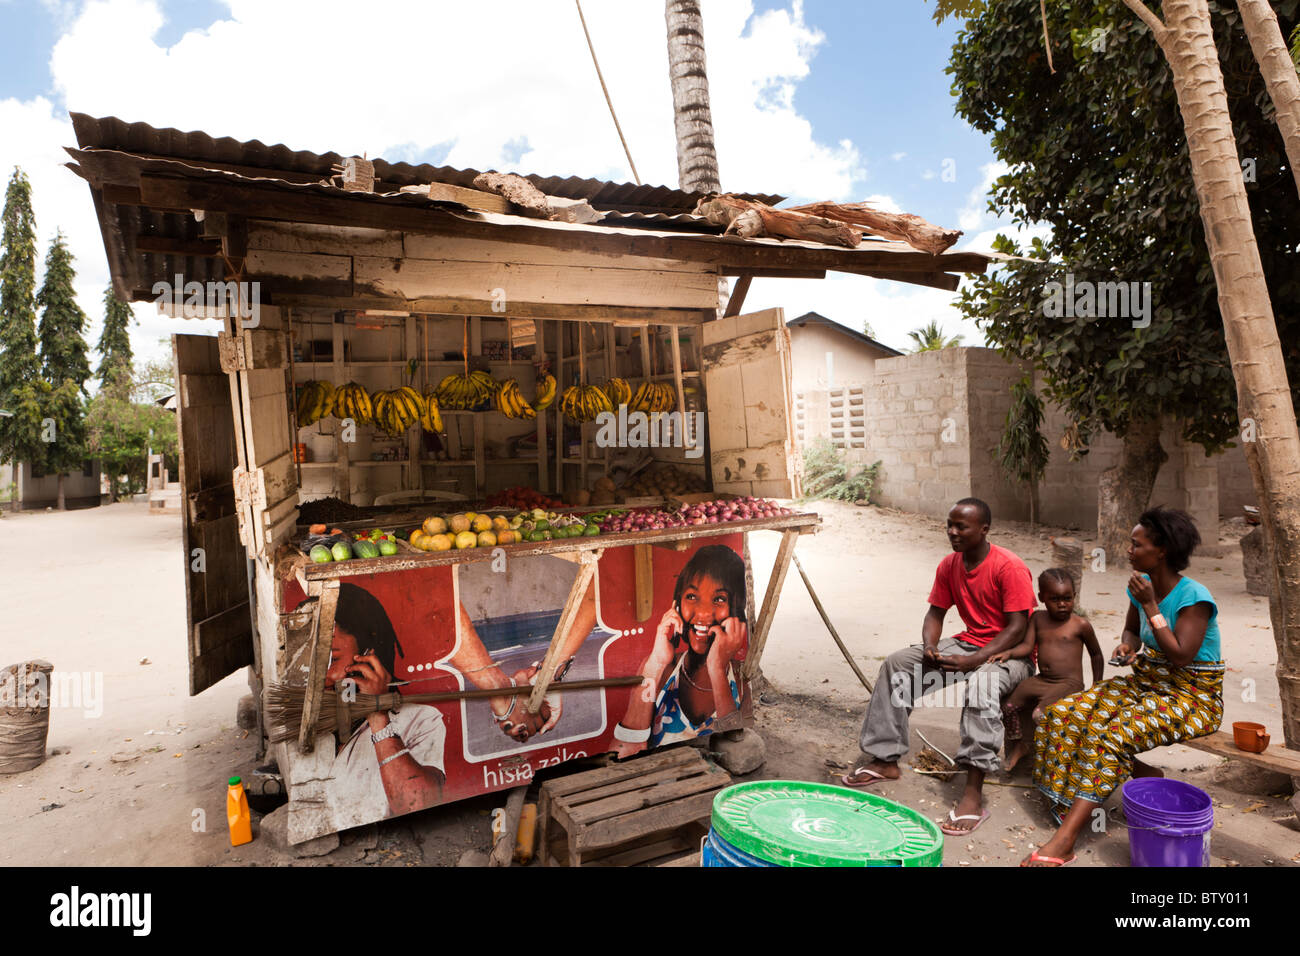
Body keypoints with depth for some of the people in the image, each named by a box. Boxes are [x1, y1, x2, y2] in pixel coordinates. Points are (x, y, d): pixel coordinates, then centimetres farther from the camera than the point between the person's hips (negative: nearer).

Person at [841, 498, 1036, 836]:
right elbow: (935, 613, 7)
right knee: (897, 663, -5)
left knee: (981, 683, -40)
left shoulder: (1009, 567, -19)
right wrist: (929, 649, -14)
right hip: (968, 642, 7)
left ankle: (973, 792, -40)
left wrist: (972, 661, -30)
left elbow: (1017, 628, -22)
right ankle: (884, 760, 0)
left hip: (1009, 652, -7)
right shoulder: (949, 566, 2)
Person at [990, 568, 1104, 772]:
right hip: (1041, 680, 5)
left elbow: (1096, 655, 10)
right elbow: (1027, 646, 4)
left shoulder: (1080, 625, -2)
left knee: (1041, 714, -28)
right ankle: (1017, 746, 15)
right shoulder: (1038, 618, 8)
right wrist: (1008, 653, -16)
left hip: (1069, 683, -5)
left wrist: (1096, 686, 10)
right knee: (1008, 705, -10)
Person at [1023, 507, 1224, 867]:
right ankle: (1147, 778, 2)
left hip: (1191, 695, -8)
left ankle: (1064, 840, -32)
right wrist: (1126, 646, -4)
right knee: (1064, 714, -13)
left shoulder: (1193, 597, -19)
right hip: (1147, 681, 8)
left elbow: (1180, 656, -26)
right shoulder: (1142, 585, 2)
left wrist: (1150, 605, -24)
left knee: (1112, 733, -32)